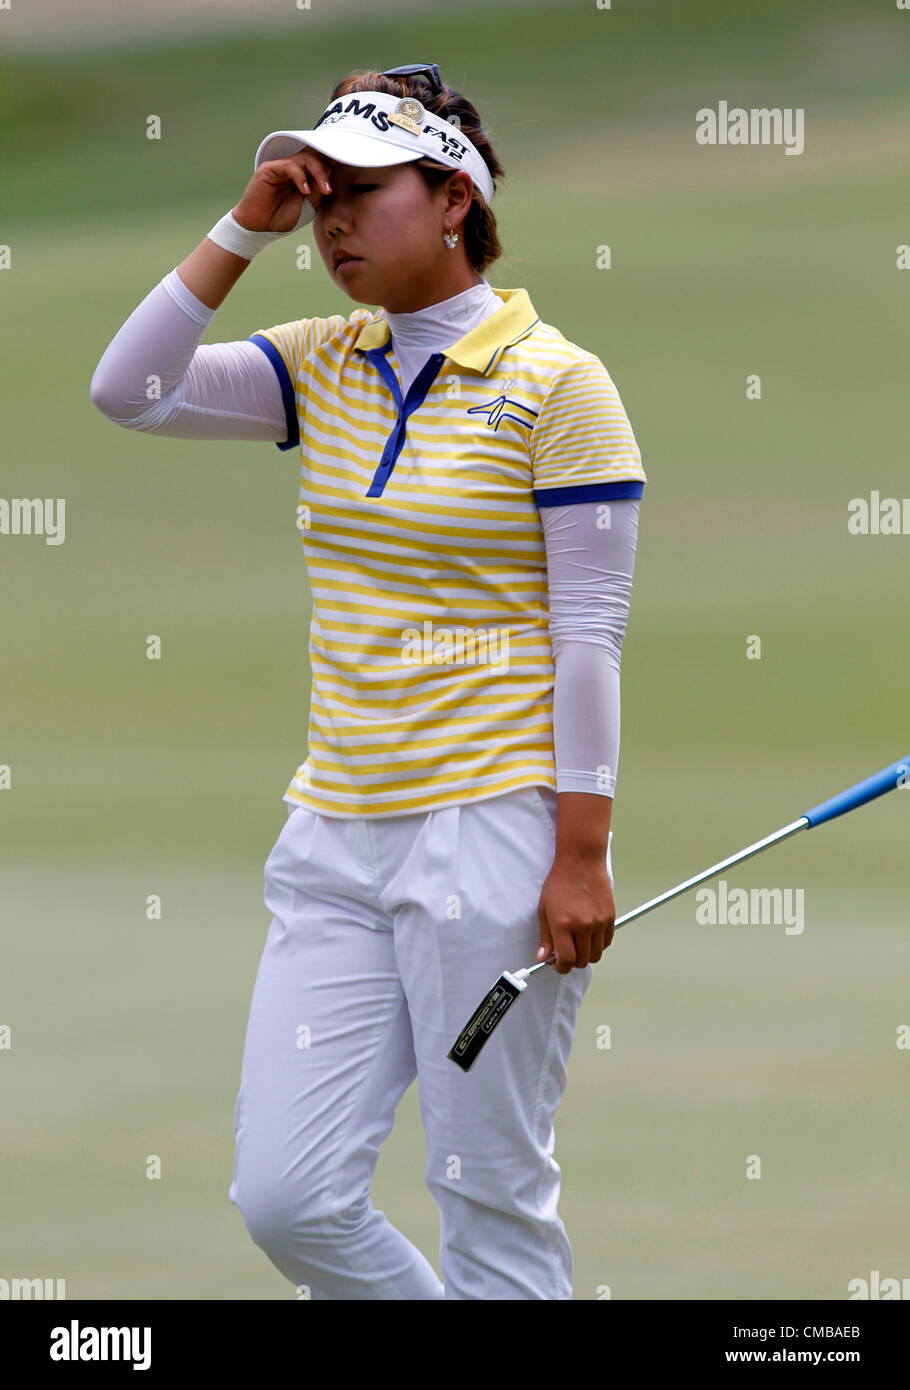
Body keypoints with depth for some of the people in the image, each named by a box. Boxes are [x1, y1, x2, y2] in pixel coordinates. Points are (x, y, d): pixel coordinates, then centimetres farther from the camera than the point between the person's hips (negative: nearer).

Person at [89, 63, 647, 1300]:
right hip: (338, 831, 6)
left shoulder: (556, 383, -7)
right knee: (283, 1196, 1)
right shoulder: (324, 367, 11)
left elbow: (591, 636, -9)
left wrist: (581, 859, -14)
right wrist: (244, 229, -3)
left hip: (490, 828, -6)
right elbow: (129, 393, 1)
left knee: (493, 1198, -2)